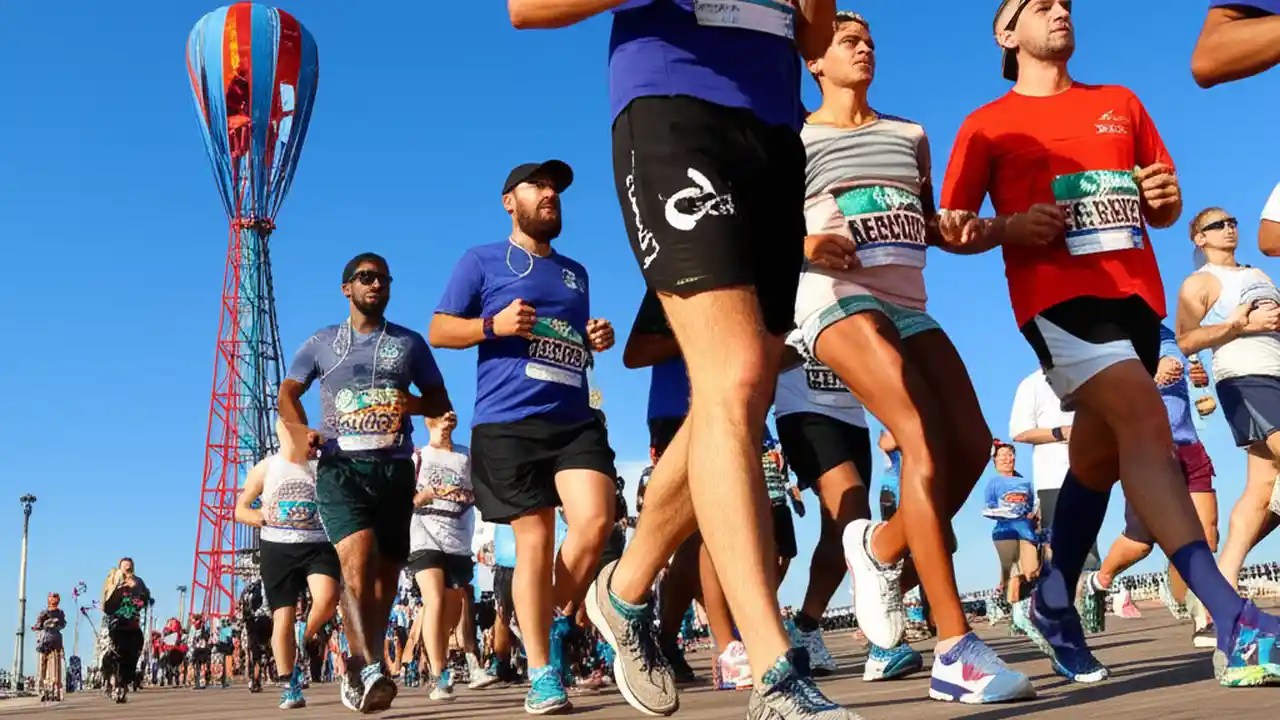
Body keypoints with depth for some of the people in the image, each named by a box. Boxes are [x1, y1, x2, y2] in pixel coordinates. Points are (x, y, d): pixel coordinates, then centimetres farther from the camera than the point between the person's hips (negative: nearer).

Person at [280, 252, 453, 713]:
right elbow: (289, 392, 16)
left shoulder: (409, 343, 13)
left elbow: (442, 404, 15)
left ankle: (360, 672, 20)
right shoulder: (323, 342, 12)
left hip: (395, 468, 2)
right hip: (341, 467, -2)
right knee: (358, 562, -24)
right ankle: (370, 668, -29)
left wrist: (414, 404, -8)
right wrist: (303, 430, -5)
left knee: (386, 573, 5)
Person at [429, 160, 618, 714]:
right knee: (534, 541, -4)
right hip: (507, 422, -4)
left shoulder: (576, 273, 24)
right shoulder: (482, 261, 8)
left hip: (576, 420, 4)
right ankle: (541, 675, 7)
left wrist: (597, 342, 9)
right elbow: (439, 330, 5)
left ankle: (559, 624, 12)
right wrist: (495, 325, -12)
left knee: (595, 521, -14)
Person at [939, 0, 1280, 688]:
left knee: (1097, 458, 11)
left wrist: (1166, 199, 0)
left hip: (1136, 294, 6)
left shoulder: (1121, 104, 21)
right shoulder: (987, 124, 10)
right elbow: (950, 229, 6)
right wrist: (1008, 228, -12)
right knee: (1144, 420, -25)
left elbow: (1163, 210, 24)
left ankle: (1054, 603, 29)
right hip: (1056, 297, -5)